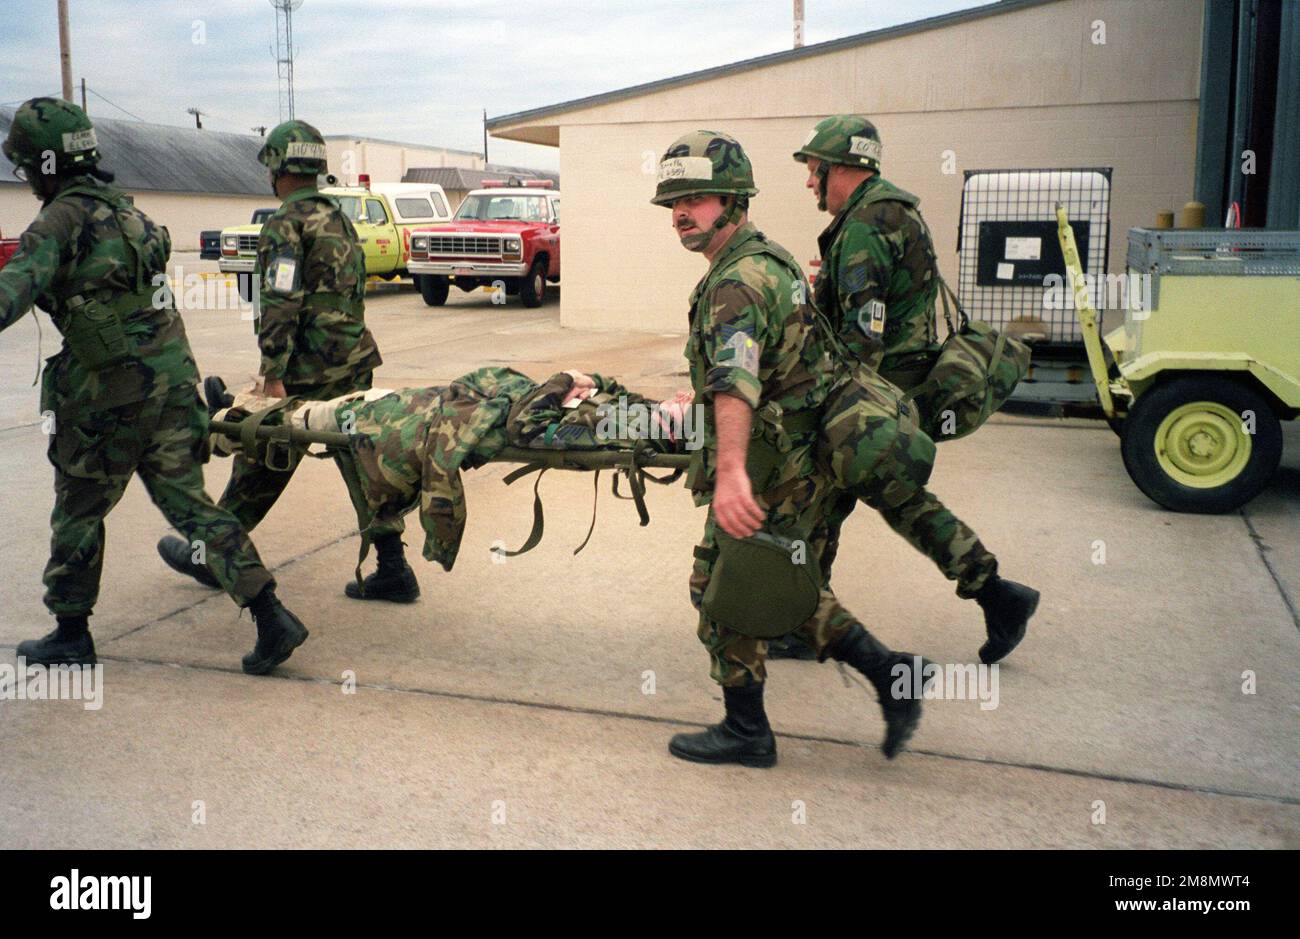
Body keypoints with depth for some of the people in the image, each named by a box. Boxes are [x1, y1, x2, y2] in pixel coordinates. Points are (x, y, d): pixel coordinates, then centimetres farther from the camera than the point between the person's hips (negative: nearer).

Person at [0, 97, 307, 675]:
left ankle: (70, 635, 25)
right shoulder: (125, 211, 13)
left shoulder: (60, 221, -11)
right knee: (189, 502, 8)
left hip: (110, 394, -7)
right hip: (172, 377, 7)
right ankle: (270, 617, 0)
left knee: (78, 513, 12)